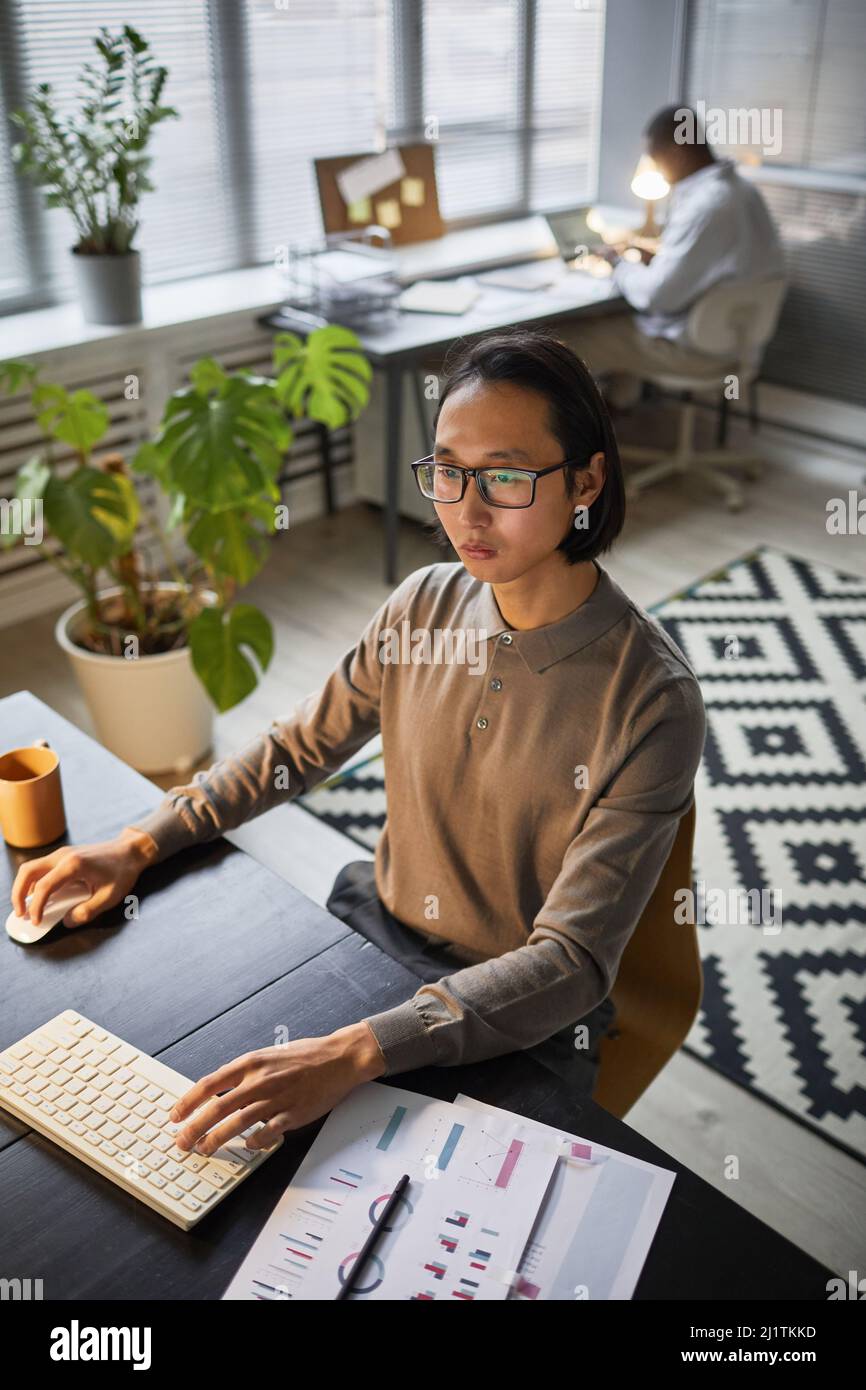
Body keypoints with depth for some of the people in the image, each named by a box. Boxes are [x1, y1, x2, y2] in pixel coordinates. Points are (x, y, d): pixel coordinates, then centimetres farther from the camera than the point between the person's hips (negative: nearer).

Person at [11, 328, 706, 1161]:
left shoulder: (651, 701, -24)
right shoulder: (424, 603, -7)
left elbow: (573, 961, -27)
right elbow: (300, 746, 7)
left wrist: (354, 1054, -38)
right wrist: (137, 845, -2)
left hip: (518, 1027, -4)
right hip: (371, 933, 5)